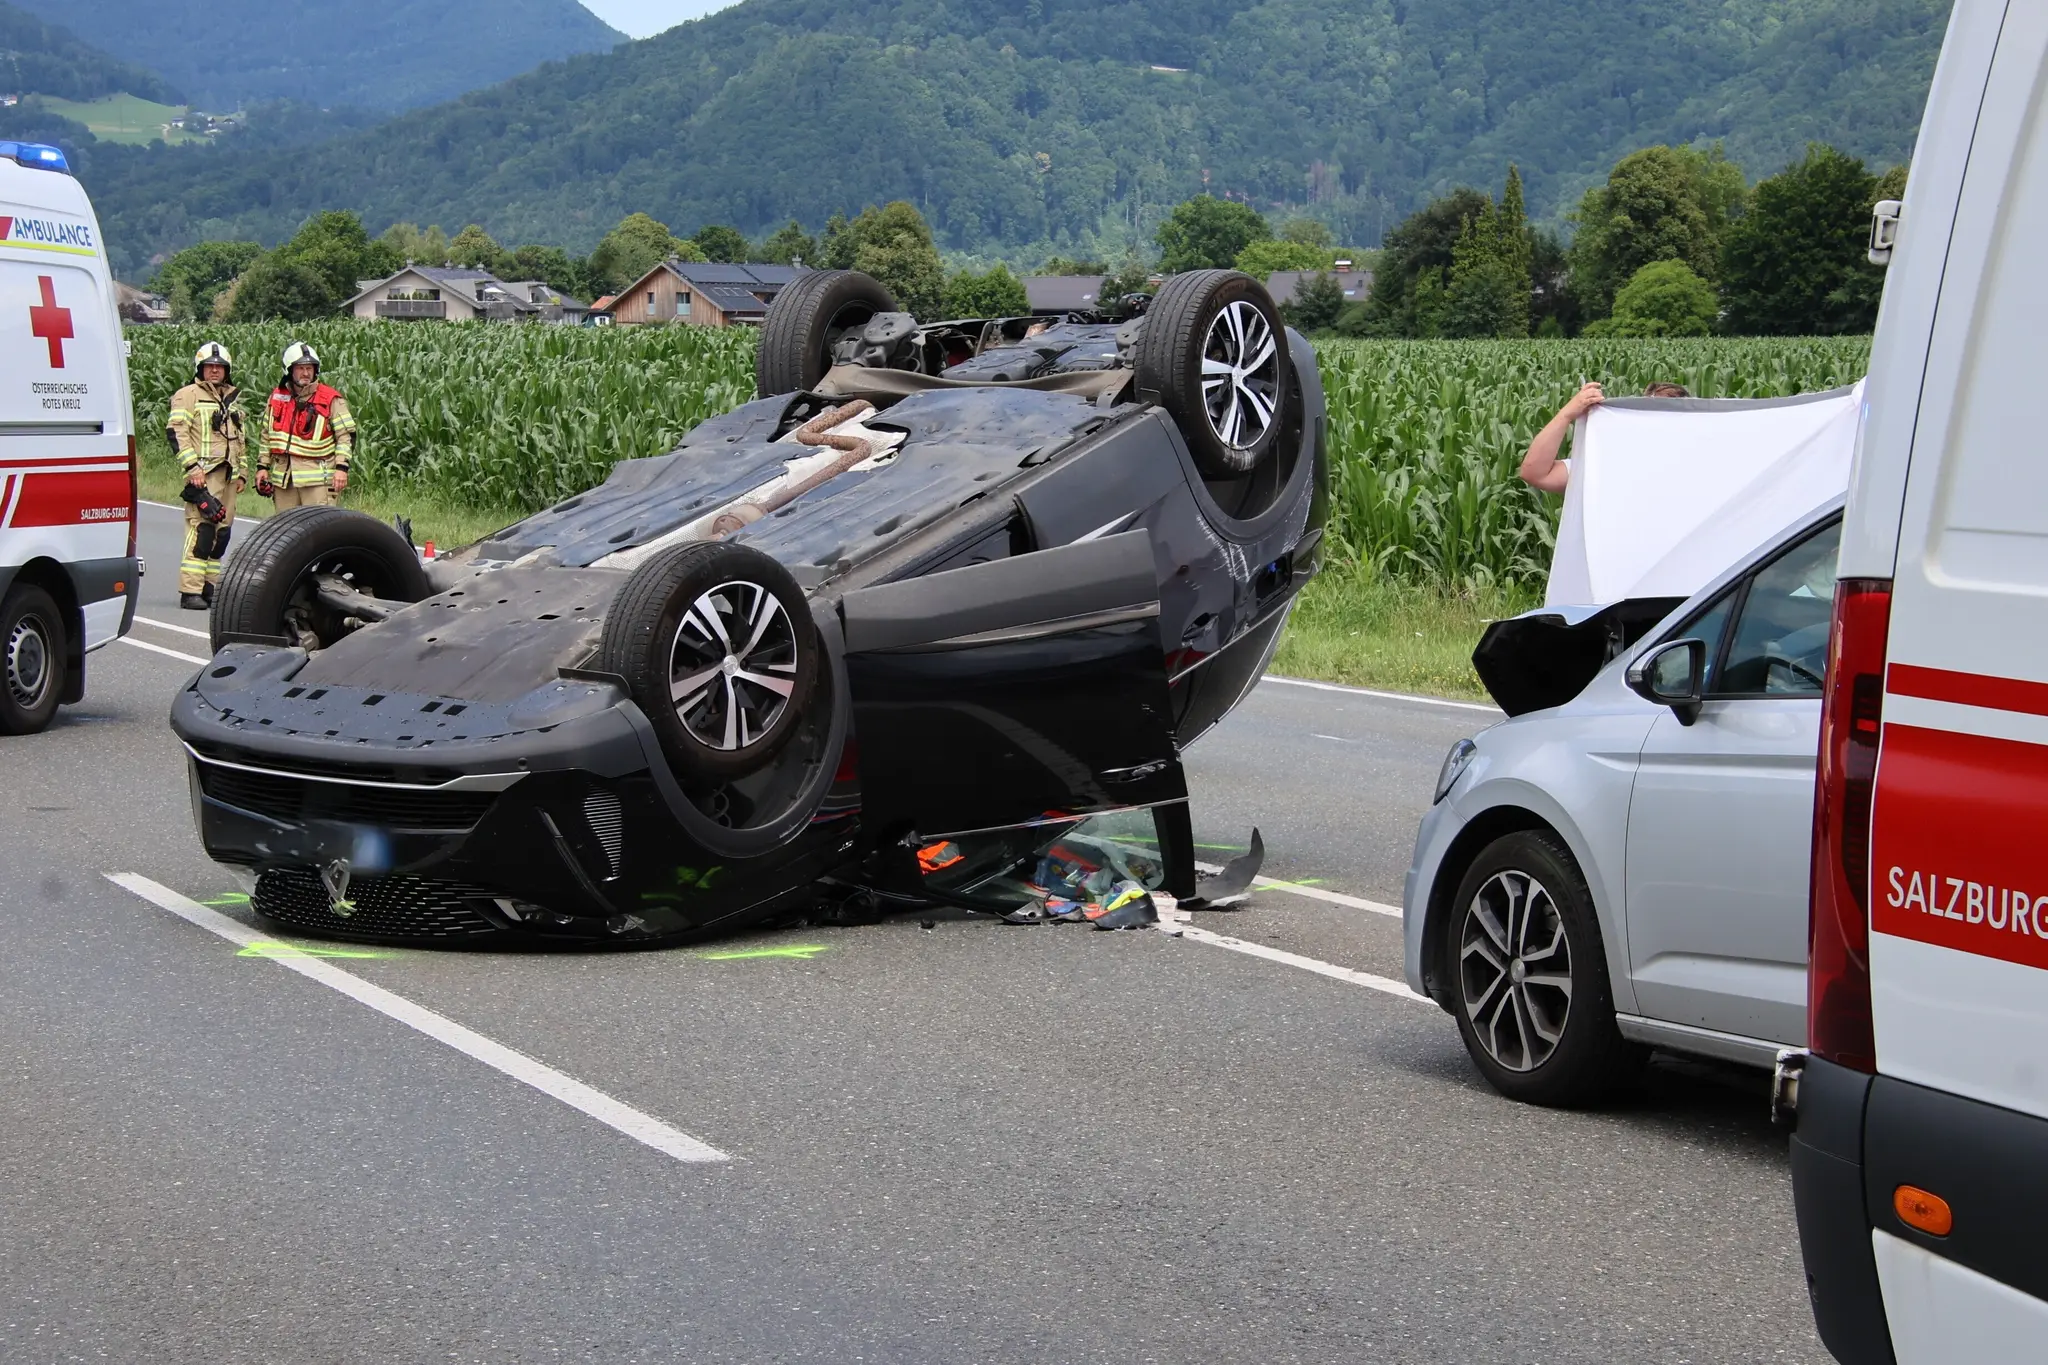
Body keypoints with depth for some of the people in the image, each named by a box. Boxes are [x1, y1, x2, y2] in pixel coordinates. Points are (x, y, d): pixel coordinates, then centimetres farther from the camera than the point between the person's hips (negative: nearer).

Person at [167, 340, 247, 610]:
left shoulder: (233, 400, 23)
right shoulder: (188, 396, -1)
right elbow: (175, 431, -10)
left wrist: (242, 472, 22)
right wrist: (193, 467, -17)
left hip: (228, 474, 8)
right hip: (203, 473, -8)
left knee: (222, 532, 7)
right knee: (201, 529, -16)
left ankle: (209, 587, 12)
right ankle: (190, 591, -17)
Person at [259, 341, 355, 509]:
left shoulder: (330, 399, -1)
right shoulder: (277, 397, 14)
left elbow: (346, 435, -1)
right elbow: (267, 436, 23)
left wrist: (341, 467, -11)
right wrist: (262, 466, 17)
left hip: (317, 477, -5)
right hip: (283, 475, 5)